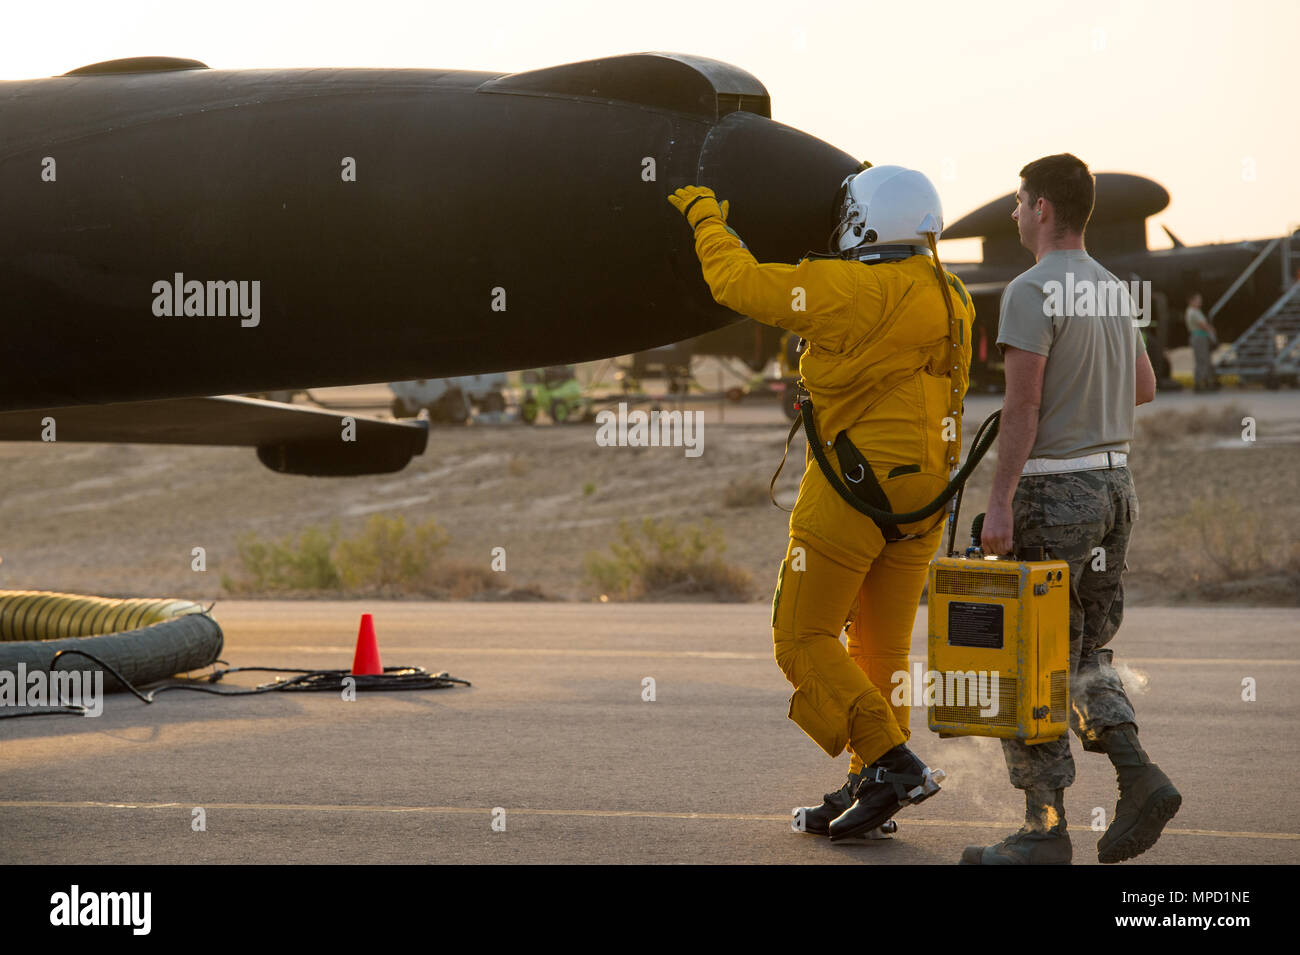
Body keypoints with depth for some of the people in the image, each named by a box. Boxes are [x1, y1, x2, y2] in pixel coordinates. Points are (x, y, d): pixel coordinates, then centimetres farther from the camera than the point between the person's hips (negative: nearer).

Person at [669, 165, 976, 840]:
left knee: (803, 638, 0)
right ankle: (872, 787, 17)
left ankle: (890, 761, -11)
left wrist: (705, 217, 1)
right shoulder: (949, 297, 8)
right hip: (921, 493, 8)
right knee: (881, 647, 14)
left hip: (855, 486, -8)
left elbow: (740, 283, -14)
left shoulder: (858, 290, -17)